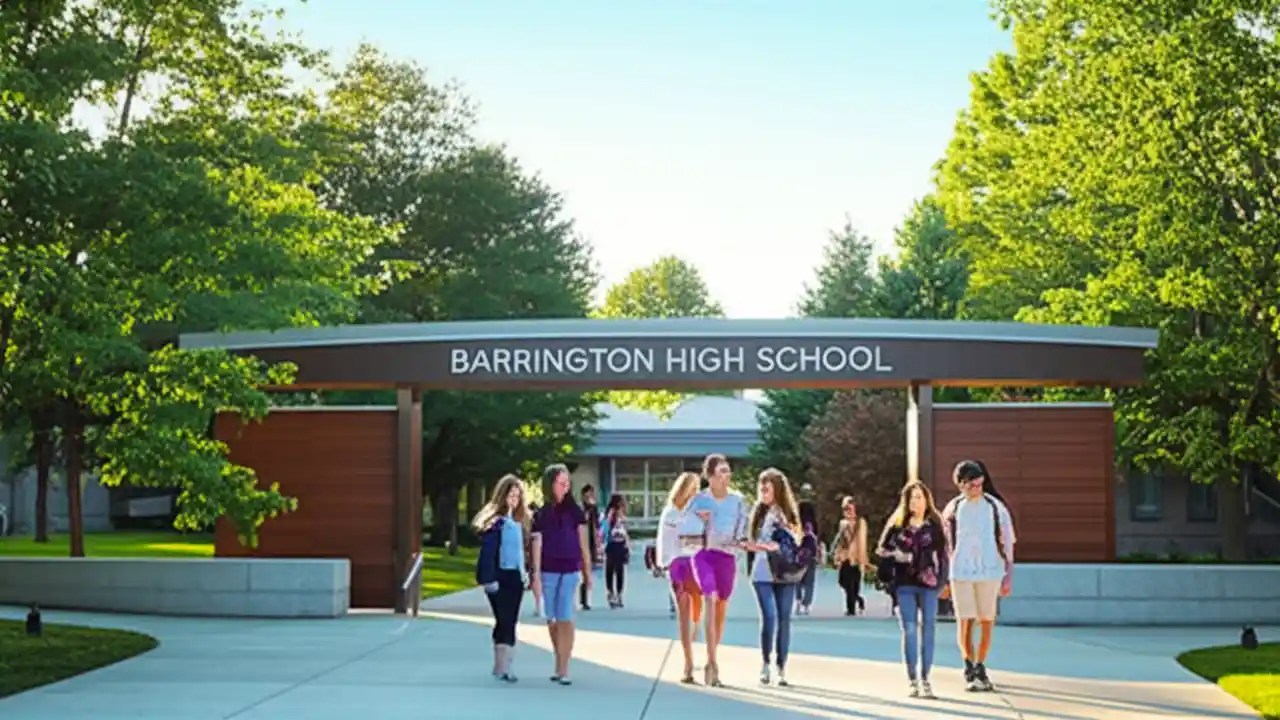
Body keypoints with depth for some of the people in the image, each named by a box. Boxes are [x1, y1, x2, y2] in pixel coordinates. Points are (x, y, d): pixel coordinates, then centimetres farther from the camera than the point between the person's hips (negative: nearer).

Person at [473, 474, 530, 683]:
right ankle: (503, 667, -10)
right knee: (504, 621, -10)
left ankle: (501, 665, 19)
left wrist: (524, 574, 14)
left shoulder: (519, 521, 12)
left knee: (509, 622, 11)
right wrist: (489, 579, -21)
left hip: (515, 577, 7)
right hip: (499, 577, -7)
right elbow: (488, 552, -16)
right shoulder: (494, 521, -10)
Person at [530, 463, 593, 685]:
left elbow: (583, 544, 5)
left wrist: (588, 572, 4)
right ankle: (559, 666, 20)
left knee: (565, 619, -8)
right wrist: (536, 575, -7)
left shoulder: (574, 511, 3)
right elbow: (537, 546, 0)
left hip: (569, 571, -2)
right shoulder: (541, 515, 4)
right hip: (548, 572, 2)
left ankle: (563, 670, -9)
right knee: (552, 620, 8)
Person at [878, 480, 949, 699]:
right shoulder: (897, 524, 8)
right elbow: (882, 550, 7)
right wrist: (900, 555, -8)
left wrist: (941, 580, -4)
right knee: (909, 630, -2)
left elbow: (942, 555, 5)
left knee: (927, 630, 0)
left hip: (928, 583, 0)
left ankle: (925, 679, 8)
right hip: (905, 584, 0)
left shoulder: (935, 525, 6)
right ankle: (913, 680, 1)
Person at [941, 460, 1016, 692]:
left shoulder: (996, 507, 2)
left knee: (987, 622, 4)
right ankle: (969, 667, 10)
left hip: (990, 572, 0)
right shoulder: (953, 509, 5)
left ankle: (980, 667, 19)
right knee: (964, 622, -4)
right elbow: (945, 547, 10)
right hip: (960, 574, 0)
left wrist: (1009, 576, 0)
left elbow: (1008, 543, 5)